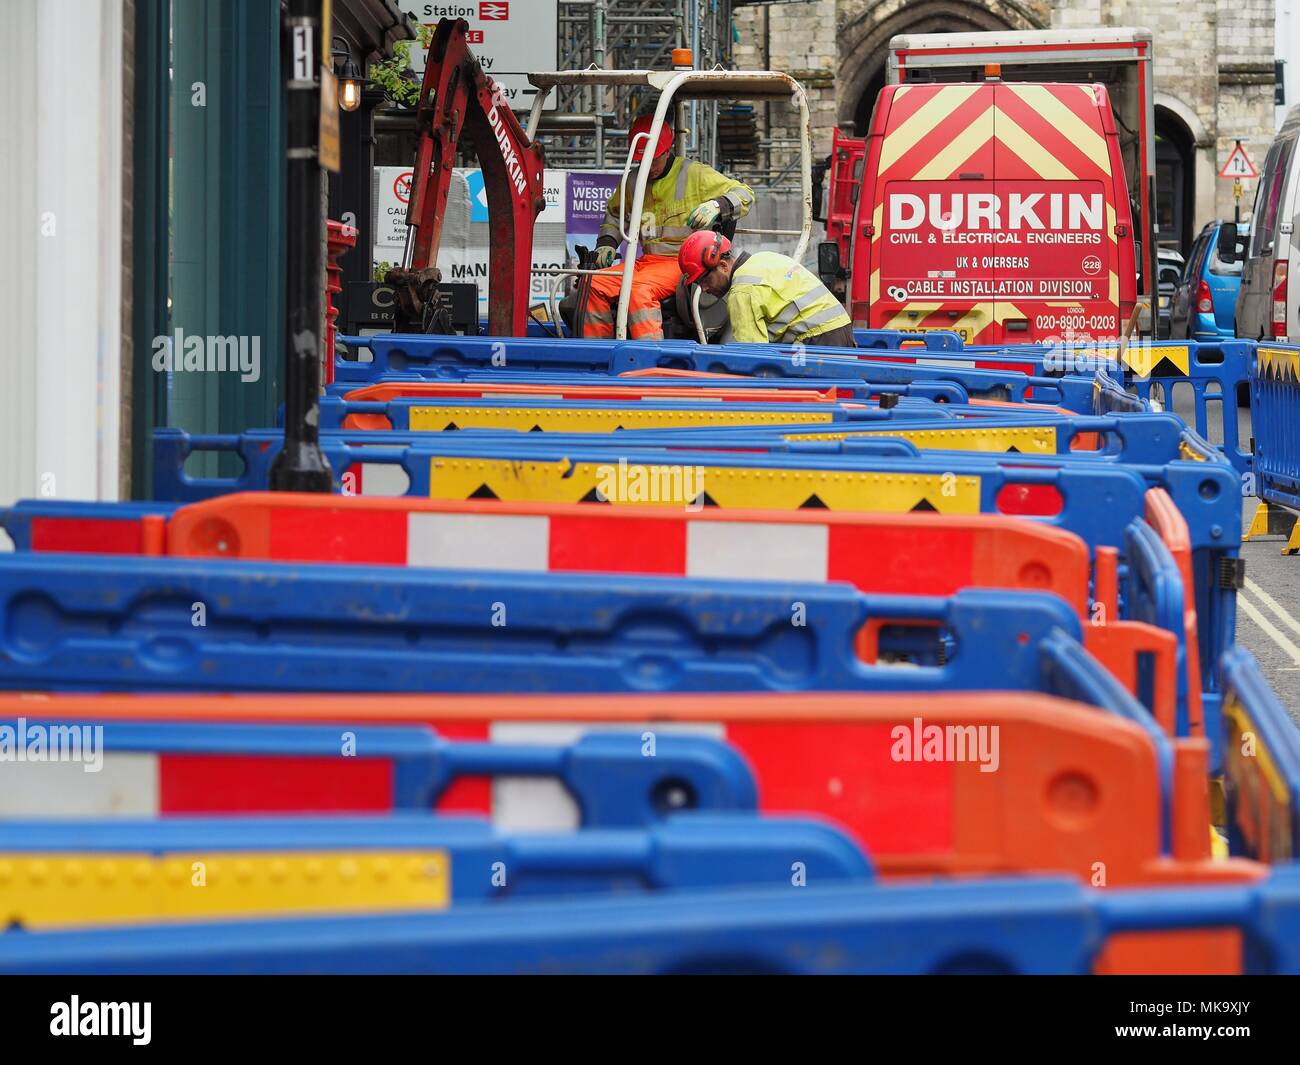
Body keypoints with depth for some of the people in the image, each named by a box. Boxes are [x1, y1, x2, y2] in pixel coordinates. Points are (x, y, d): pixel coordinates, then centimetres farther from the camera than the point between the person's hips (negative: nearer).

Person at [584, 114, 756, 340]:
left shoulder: (695, 174, -1)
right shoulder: (633, 181, 16)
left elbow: (745, 195, -3)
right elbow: (615, 212, 36)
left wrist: (717, 206, -23)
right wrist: (607, 242, 17)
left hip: (684, 264, -6)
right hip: (647, 260, 6)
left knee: (638, 289, -35)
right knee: (594, 285, -14)